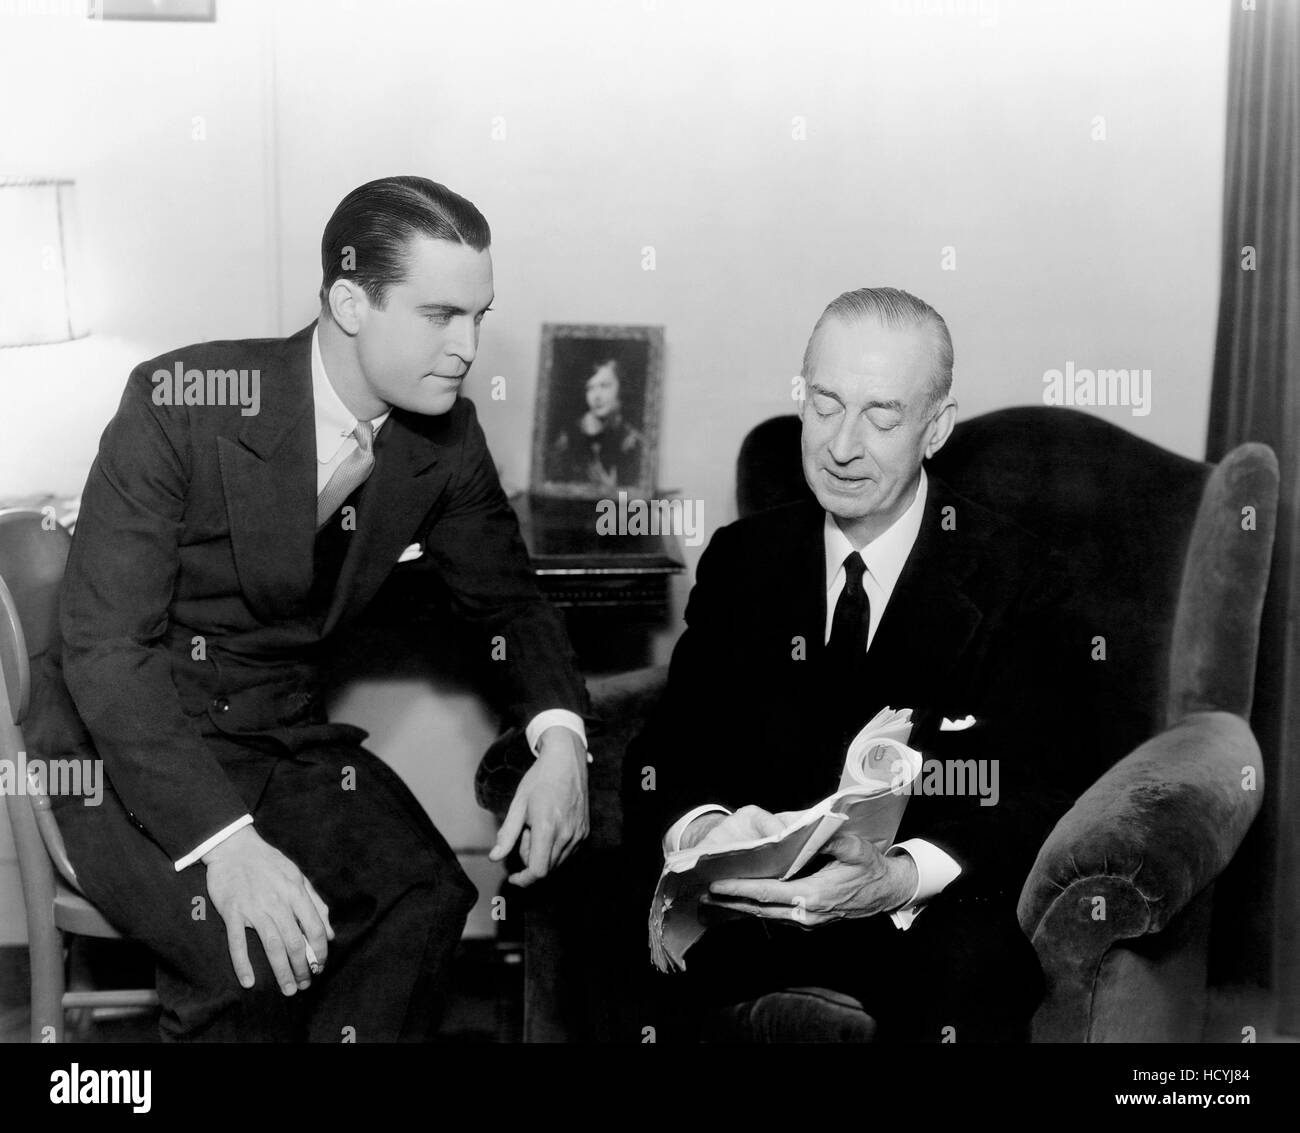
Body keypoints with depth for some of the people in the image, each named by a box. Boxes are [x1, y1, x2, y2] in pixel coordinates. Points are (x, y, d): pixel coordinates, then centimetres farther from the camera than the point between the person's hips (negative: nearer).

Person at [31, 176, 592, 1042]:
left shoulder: (446, 434, -5)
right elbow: (105, 647, -23)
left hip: (287, 739, 4)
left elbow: (506, 597, 8)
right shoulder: (182, 403, -20)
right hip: (131, 745, -4)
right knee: (256, 954, -29)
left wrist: (561, 735, -14)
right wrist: (223, 841, -36)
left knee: (426, 904, -22)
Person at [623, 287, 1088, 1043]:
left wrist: (898, 879, -29)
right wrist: (704, 832, -22)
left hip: (934, 926, -1)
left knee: (969, 964, -34)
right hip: (752, 918, 1)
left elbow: (1033, 803, -8)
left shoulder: (1016, 579, 2)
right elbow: (668, 754, 3)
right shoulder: (741, 560, 11)